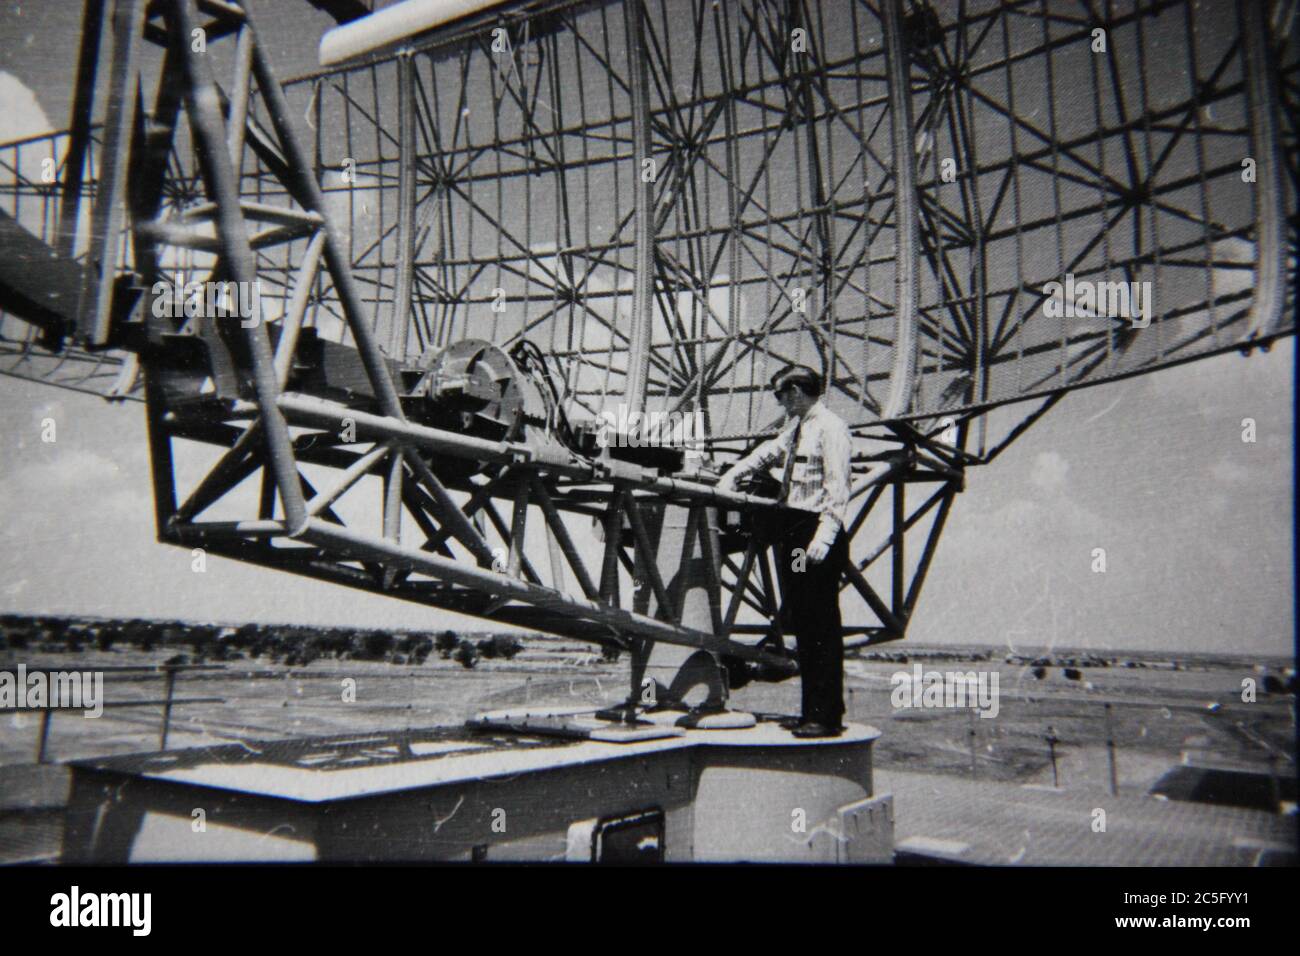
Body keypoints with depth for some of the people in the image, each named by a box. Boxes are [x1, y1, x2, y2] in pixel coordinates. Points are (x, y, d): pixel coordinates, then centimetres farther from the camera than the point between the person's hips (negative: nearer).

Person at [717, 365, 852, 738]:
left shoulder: (830, 428, -9)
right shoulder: (795, 427, 18)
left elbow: (837, 488, -16)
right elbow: (769, 452, 35)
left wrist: (823, 538, -23)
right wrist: (733, 475, 23)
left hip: (816, 531, -9)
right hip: (792, 531, 9)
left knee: (822, 626, -6)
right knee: (801, 623, 11)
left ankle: (827, 717, -1)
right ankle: (812, 710, 19)